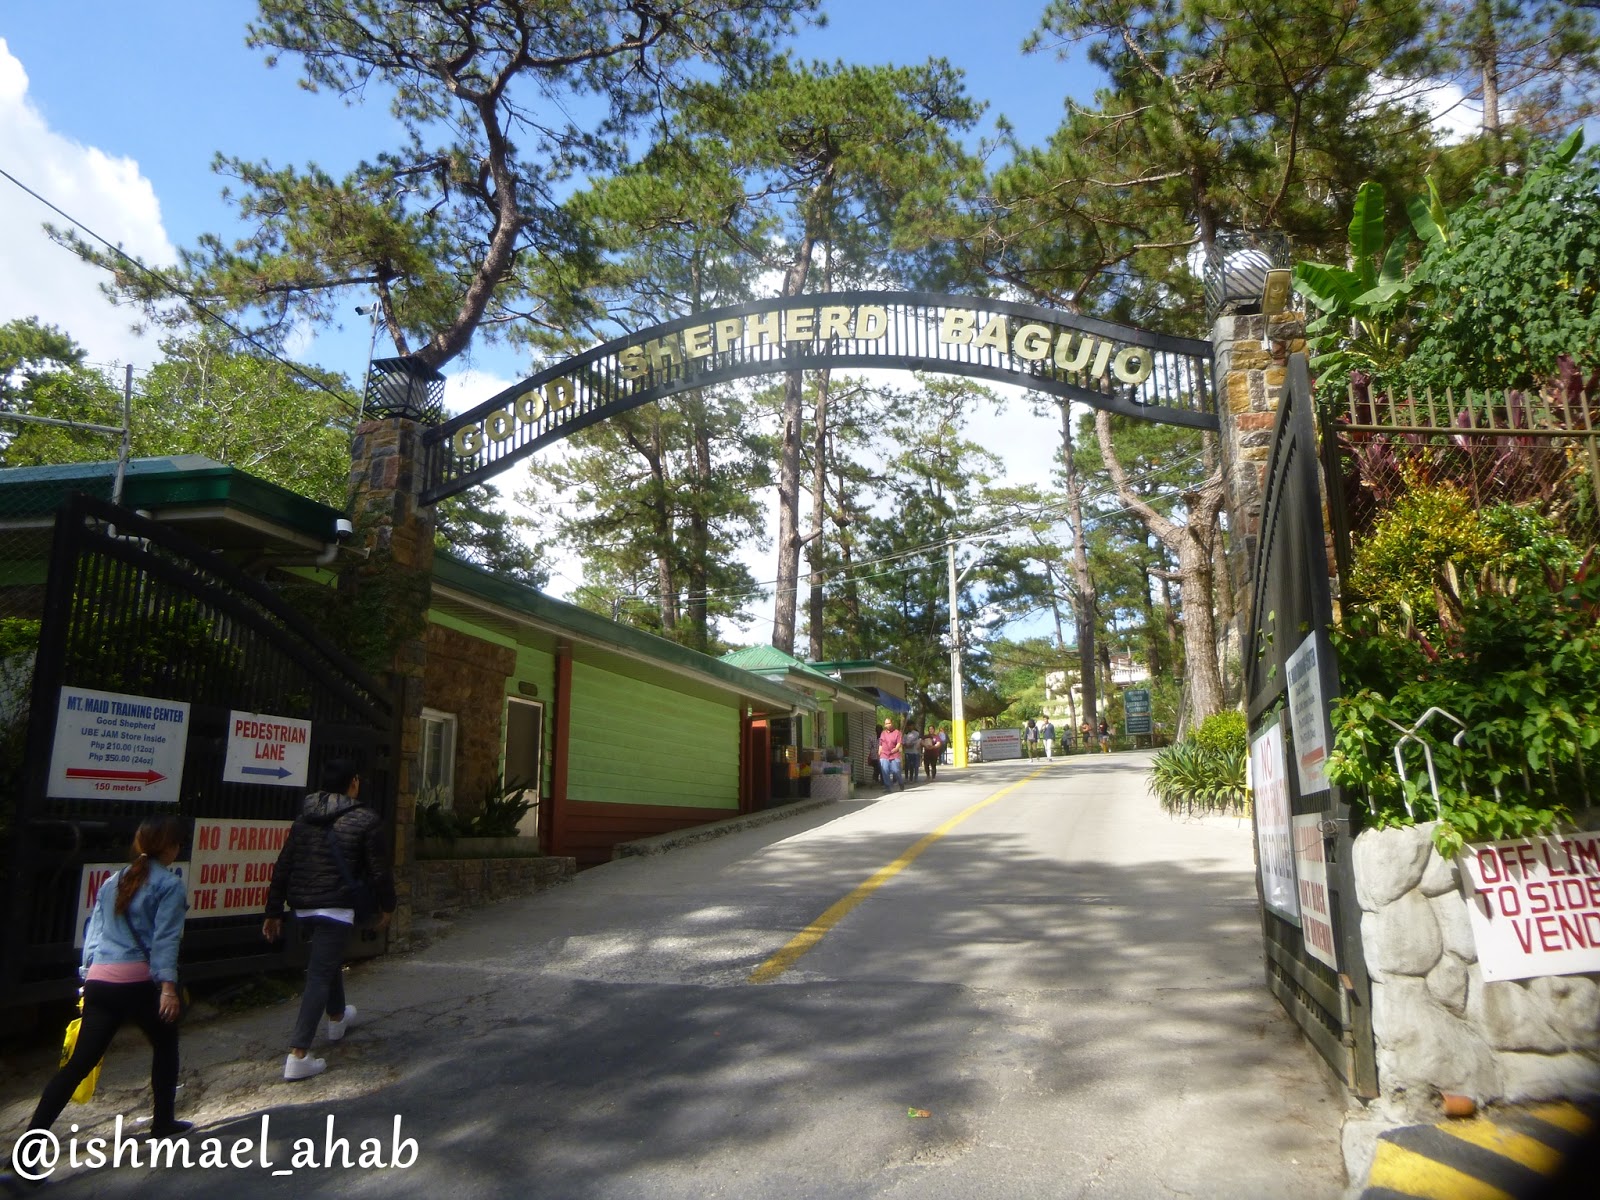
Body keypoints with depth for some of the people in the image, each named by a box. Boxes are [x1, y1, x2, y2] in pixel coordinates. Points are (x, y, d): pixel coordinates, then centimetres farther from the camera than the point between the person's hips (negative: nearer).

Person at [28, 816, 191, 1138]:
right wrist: (168, 986, -14)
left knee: (78, 1063, 7)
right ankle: (163, 1123, 25)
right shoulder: (169, 885, -5)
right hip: (139, 982, -5)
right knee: (165, 1046, 18)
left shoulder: (112, 882, 16)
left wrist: (89, 973, 24)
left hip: (98, 981, 5)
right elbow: (165, 939, -12)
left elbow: (93, 932, 18)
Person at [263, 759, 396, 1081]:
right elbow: (379, 870, -6)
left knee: (328, 960, 28)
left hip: (303, 907, 7)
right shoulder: (365, 820, -7)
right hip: (337, 907, -7)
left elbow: (282, 867, 10)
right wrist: (387, 906, 9)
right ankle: (298, 1056, -7)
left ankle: (337, 1017, 49)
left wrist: (274, 912, 16)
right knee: (320, 976, -4)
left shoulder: (305, 817, 10)